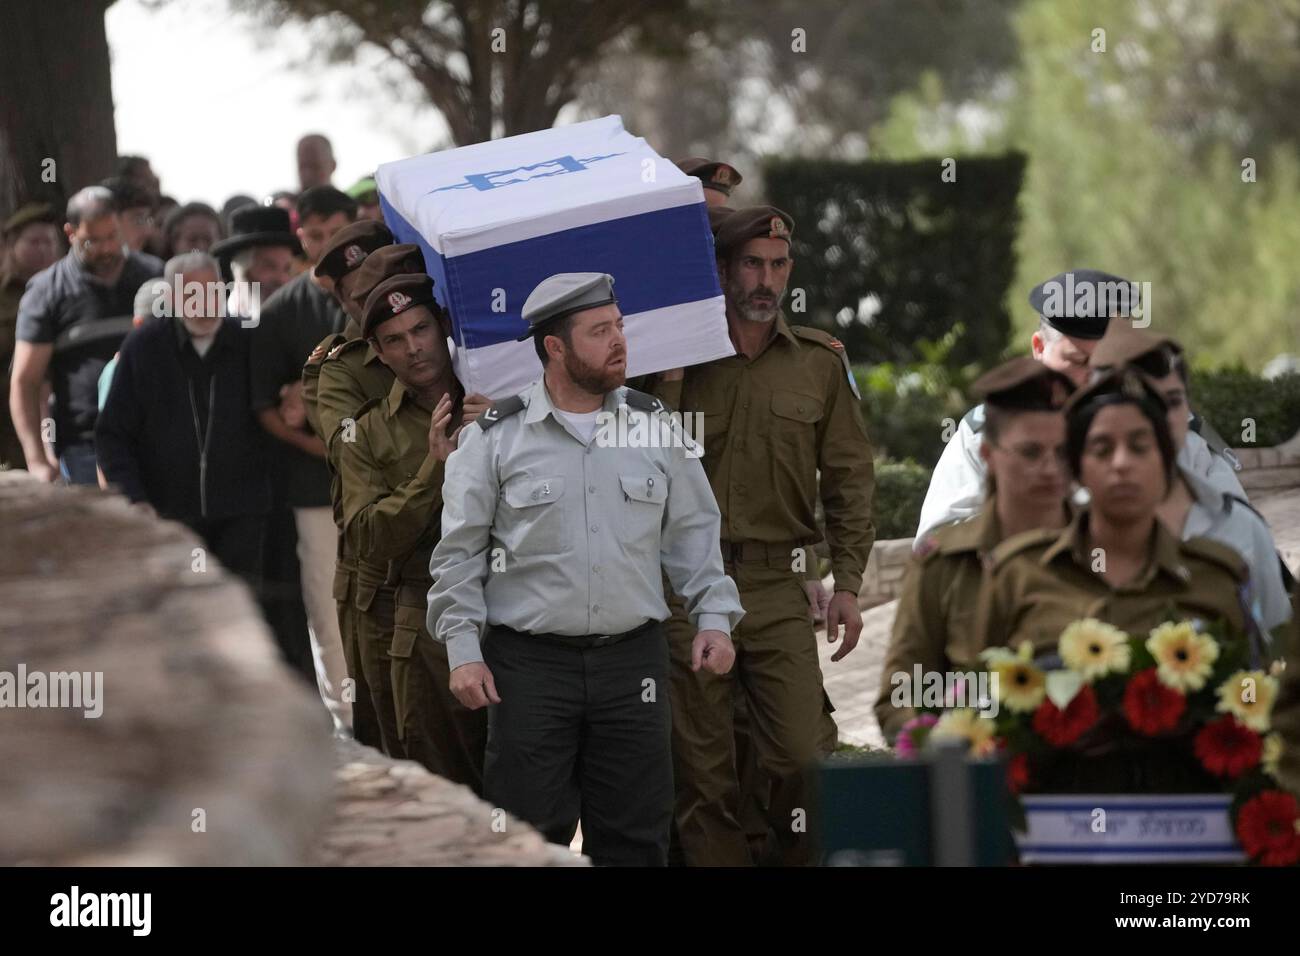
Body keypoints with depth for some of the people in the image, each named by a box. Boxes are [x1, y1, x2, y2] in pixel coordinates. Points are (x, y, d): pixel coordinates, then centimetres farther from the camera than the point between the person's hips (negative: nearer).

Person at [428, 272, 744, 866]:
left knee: (635, 837, 3)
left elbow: (693, 529, 17)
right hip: (529, 663, -3)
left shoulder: (653, 426, 9)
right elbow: (459, 552, 3)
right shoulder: (494, 438, 0)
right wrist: (463, 651, -4)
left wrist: (713, 616, 6)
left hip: (632, 659, 3)